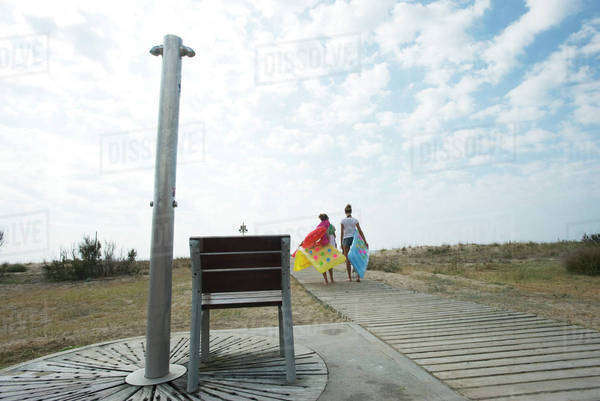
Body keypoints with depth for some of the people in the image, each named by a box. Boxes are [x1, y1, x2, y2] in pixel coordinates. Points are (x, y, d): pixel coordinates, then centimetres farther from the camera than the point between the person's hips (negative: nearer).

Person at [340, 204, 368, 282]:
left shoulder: (343, 221, -2)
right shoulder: (355, 220, 0)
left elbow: (342, 233, -2)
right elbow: (360, 231, -3)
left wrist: (341, 243, 5)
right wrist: (365, 241, -1)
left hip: (346, 239, -1)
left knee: (347, 259, 6)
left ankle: (349, 277, 7)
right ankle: (358, 276, -4)